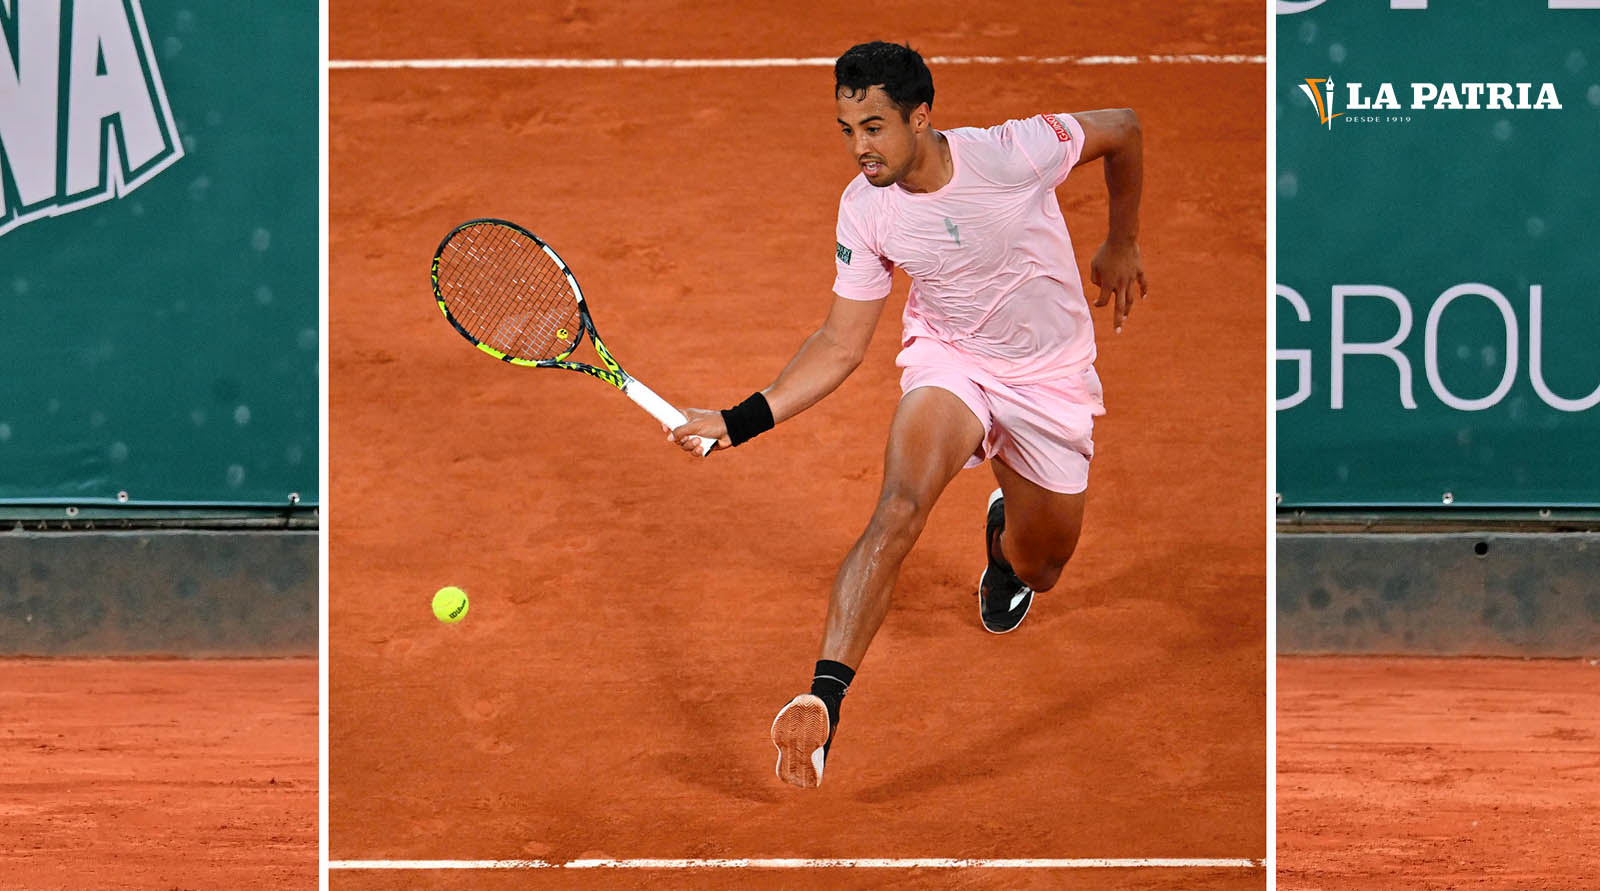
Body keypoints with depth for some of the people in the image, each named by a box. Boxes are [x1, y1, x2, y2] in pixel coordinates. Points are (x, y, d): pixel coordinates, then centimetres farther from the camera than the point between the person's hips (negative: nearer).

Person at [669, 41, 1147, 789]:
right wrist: (741, 421, -20)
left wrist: (1121, 244, 5)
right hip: (948, 358, 0)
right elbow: (840, 346, -9)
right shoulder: (864, 210, -17)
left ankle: (1008, 530, 51)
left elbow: (1123, 129, -8)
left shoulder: (1015, 152, -27)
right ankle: (824, 699, -36)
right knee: (899, 508, -30)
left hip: (1050, 376, 0)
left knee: (1038, 572, 11)